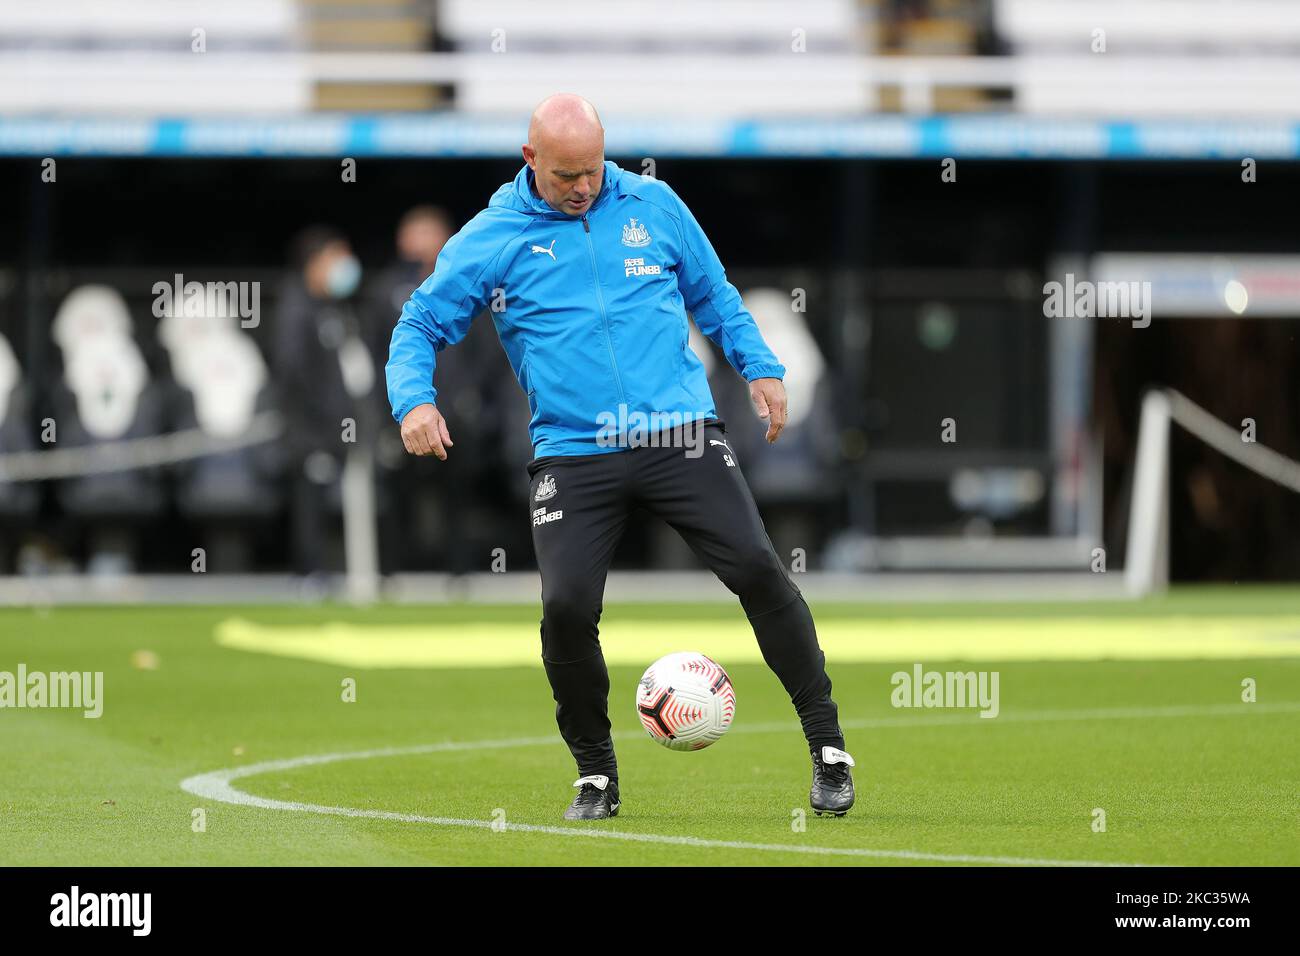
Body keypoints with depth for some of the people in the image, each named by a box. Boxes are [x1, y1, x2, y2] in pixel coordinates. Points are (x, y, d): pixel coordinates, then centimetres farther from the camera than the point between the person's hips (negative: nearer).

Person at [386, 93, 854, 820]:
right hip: (574, 454, -1)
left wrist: (759, 365, 10)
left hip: (681, 433, 1)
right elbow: (420, 324, 8)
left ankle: (829, 748, -1)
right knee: (567, 607, -16)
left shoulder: (653, 205, 9)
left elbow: (714, 295, 21)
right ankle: (596, 777, 7)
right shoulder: (490, 240, 4)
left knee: (756, 568, -13)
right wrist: (415, 399, -10)